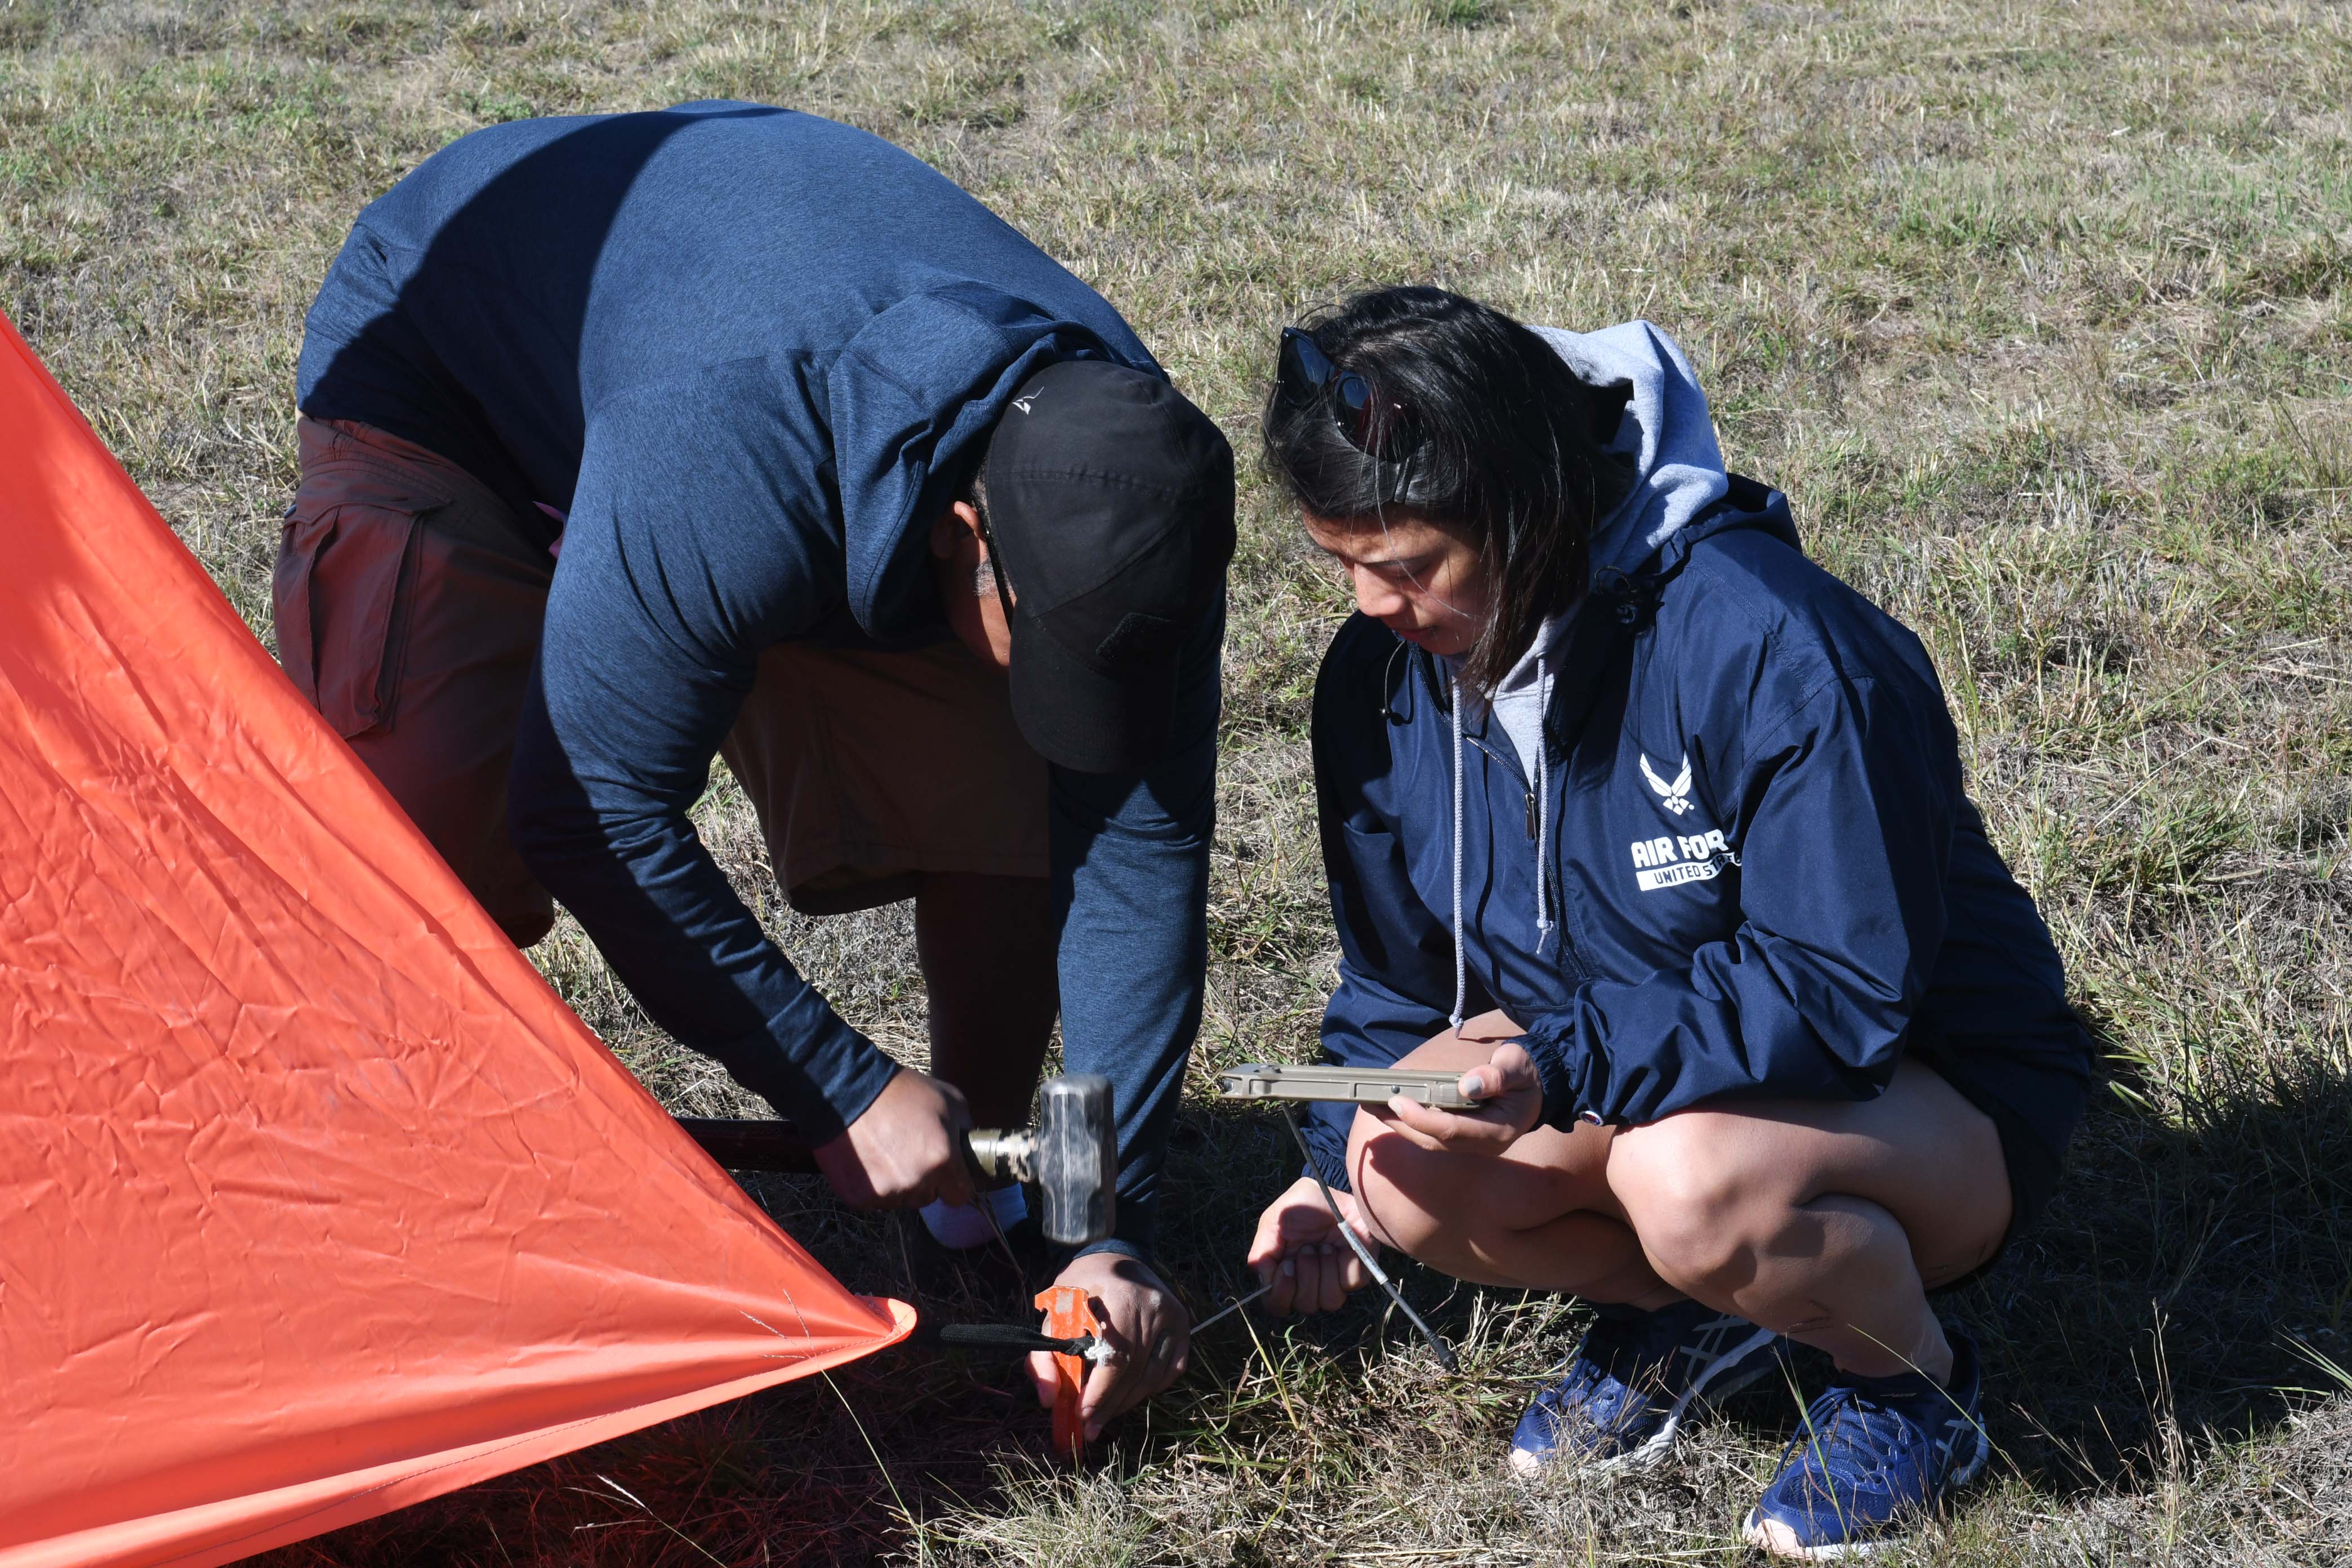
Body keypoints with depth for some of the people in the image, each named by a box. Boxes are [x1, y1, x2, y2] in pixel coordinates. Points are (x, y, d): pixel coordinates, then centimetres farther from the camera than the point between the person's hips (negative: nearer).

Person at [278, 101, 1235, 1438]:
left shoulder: (1123, 475, -29)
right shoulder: (723, 477, -48)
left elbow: (1145, 854, -22)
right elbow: (601, 812, -36)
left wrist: (1119, 1231, -25)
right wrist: (842, 1089, -31)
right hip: (441, 380, -5)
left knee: (1016, 792, -8)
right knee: (430, 813, -28)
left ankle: (990, 1176, 14)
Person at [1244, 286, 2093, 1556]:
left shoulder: (1768, 643, -29)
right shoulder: (1385, 669, -5)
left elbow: (1845, 991, -30)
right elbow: (1398, 968, 8)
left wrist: (1557, 1066, -36)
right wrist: (1339, 1164, -7)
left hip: (1936, 1101, -6)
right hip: (1618, 1087, 6)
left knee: (1689, 1177, -38)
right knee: (1409, 1183, -22)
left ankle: (1914, 1380, -6)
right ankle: (1689, 1309, 7)